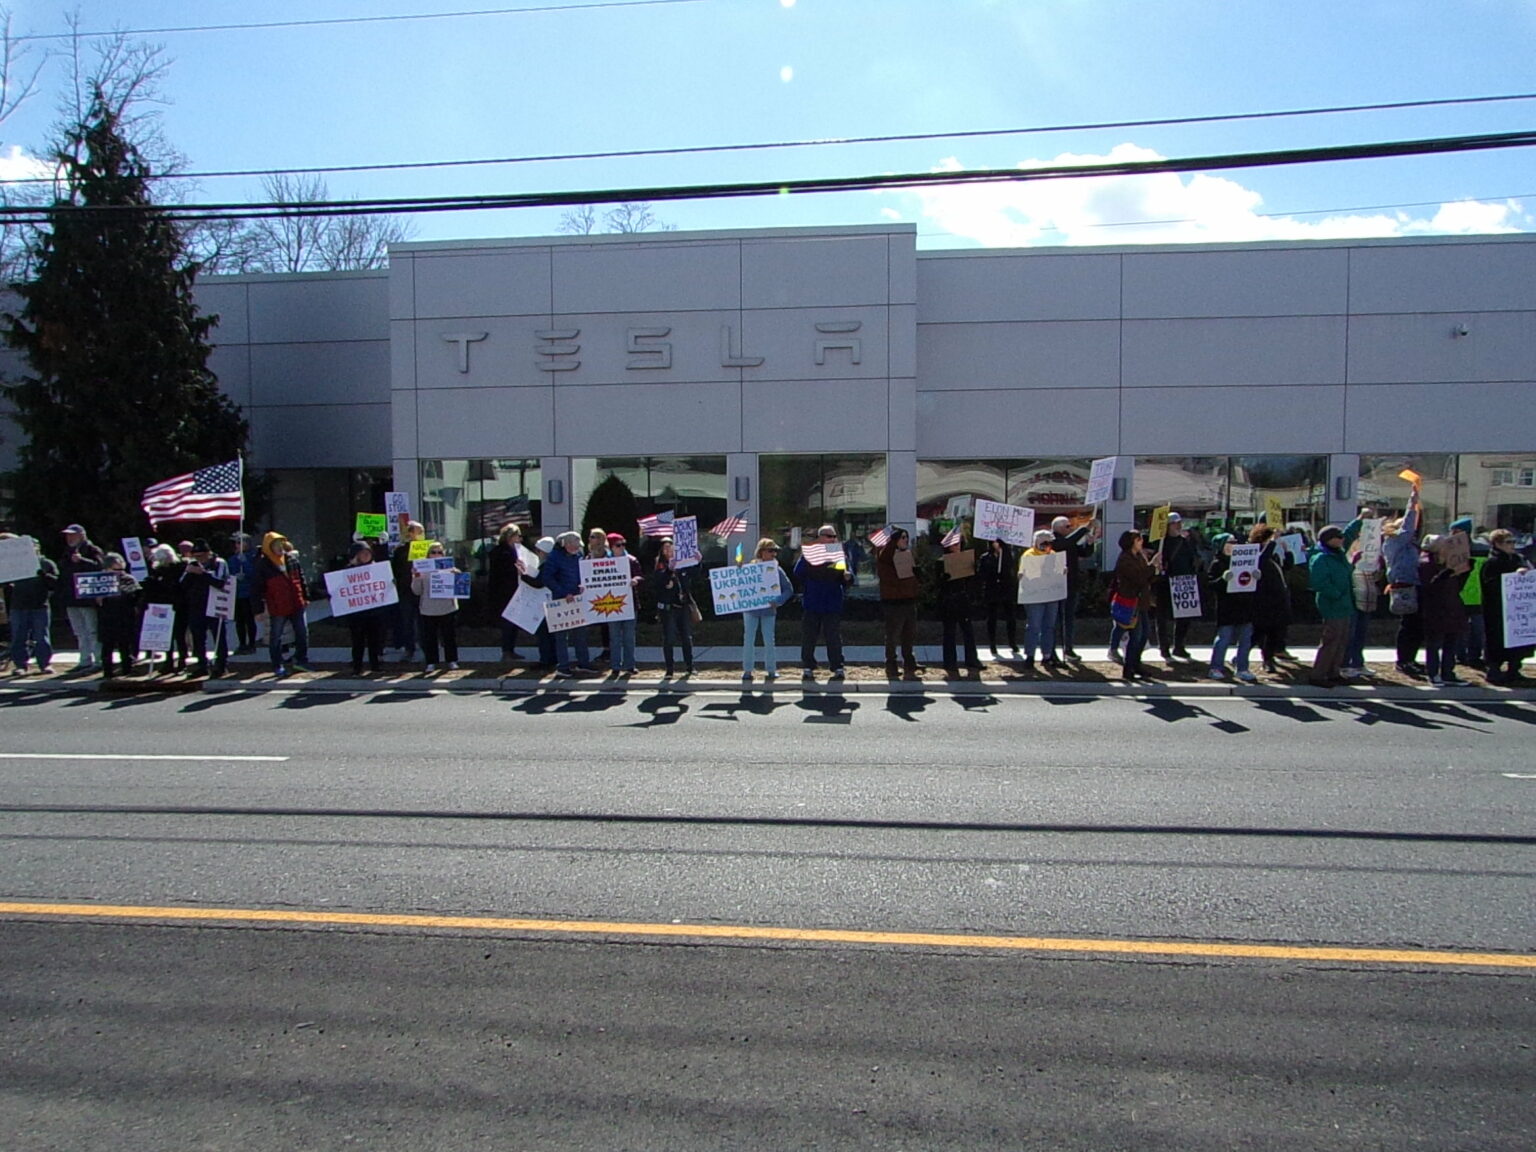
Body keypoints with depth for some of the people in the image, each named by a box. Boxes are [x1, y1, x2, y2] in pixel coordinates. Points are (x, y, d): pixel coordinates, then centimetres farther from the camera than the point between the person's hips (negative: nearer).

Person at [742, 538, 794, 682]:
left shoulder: (777, 570, -1)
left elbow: (789, 589, 0)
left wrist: (779, 601, -12)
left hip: (769, 611, 1)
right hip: (751, 609, -1)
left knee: (769, 641, 5)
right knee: (748, 640, 1)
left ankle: (771, 670, 14)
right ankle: (747, 670, 8)